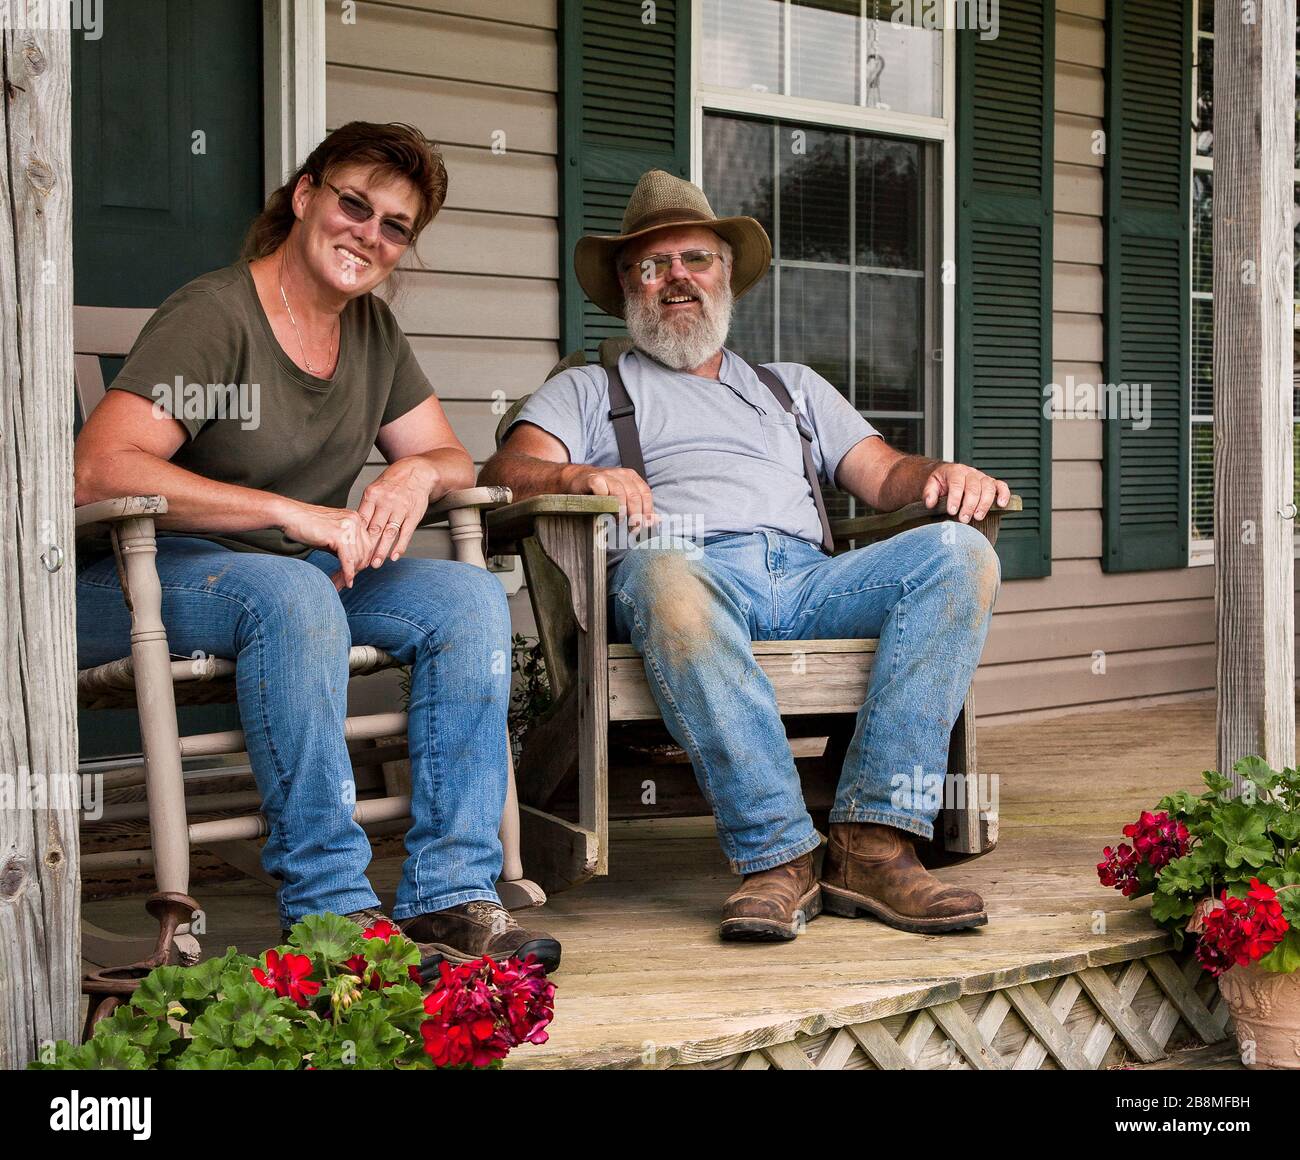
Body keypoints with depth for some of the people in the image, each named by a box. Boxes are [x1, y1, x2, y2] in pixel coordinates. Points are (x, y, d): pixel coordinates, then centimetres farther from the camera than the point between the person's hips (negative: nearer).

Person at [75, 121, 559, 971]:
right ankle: (333, 912, -34)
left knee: (470, 598, -15)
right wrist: (291, 513, -30)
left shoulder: (373, 330, 10)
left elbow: (450, 458, 14)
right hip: (145, 577, -7)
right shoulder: (214, 315, -15)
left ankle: (450, 895, -19)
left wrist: (419, 472, -13)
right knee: (294, 593, -37)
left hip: (301, 573, 7)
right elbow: (100, 471, -26)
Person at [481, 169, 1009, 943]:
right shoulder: (589, 391, 28)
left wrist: (941, 474, 1)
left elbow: (884, 478, 25)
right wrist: (584, 477, -14)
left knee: (960, 555, -25)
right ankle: (779, 854, -40)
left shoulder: (793, 386, 37)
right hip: (689, 567, -3)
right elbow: (510, 470, 9)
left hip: (806, 579, 4)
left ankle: (874, 842, -34)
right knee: (665, 571, -41)